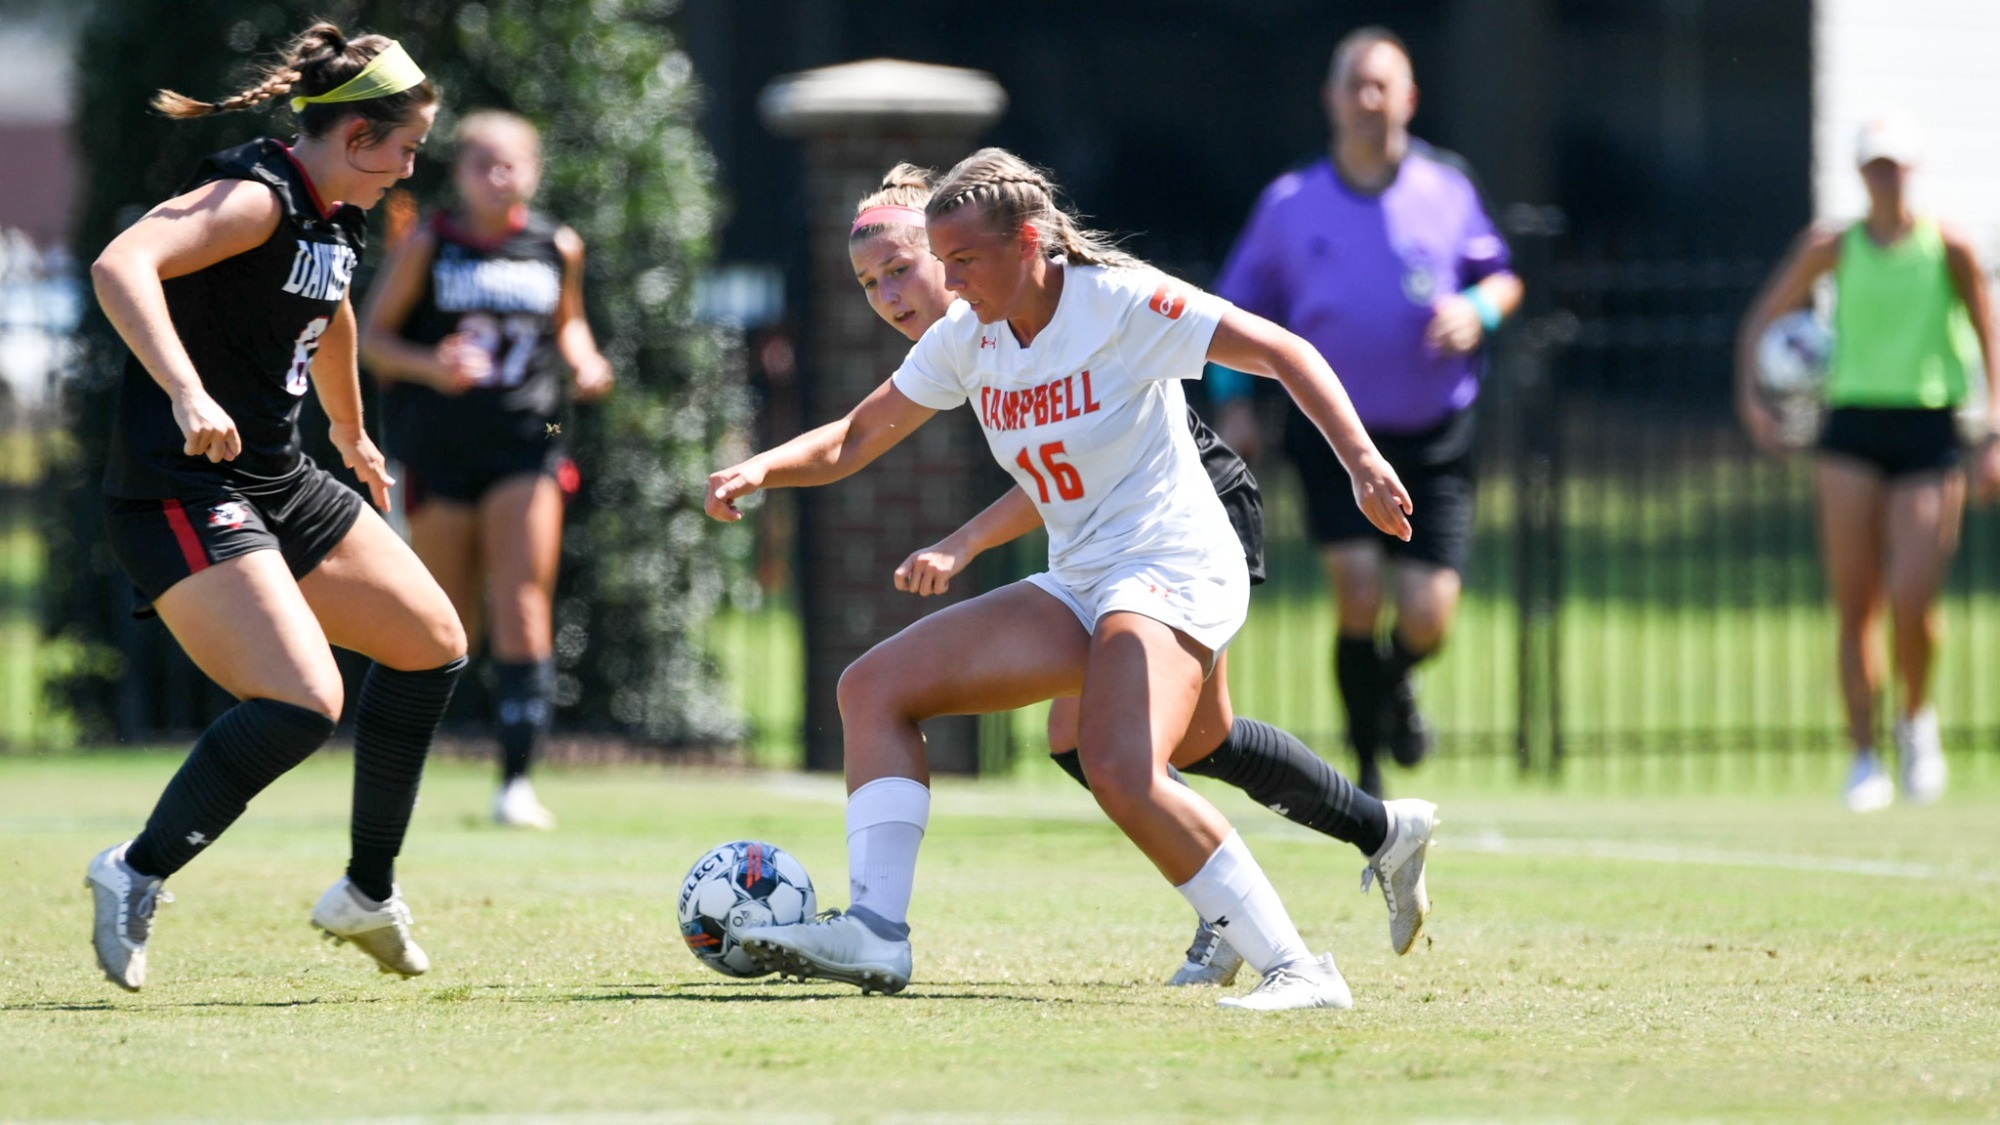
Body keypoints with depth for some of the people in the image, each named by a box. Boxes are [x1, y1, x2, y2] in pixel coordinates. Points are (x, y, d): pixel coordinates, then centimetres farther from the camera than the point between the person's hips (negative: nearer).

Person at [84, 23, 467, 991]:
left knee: (432, 645, 16)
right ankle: (136, 877, -9)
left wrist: (352, 435, 50)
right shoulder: (255, 199, -18)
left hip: (276, 485, 10)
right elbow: (119, 266, -35)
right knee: (305, 704, -24)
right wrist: (186, 393, -46)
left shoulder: (335, 220, 12)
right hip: (181, 499, -10)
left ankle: (369, 892, 26)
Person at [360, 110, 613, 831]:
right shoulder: (429, 246, -1)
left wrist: (583, 362, 2)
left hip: (525, 446, 1)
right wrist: (430, 366, -17)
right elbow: (372, 333, 2)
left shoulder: (557, 249, 6)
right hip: (439, 449, -1)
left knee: (523, 615, -11)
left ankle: (516, 780, -9)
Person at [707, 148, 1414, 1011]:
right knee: (873, 687, 1)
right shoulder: (966, 338, 8)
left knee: (1119, 771, -32)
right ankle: (876, 932, -9)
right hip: (1077, 586, 9)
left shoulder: (1119, 300, -13)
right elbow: (855, 440, 16)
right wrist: (762, 469, -4)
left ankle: (1296, 970, -27)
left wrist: (1362, 462, -27)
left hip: (1171, 570, -8)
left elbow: (1284, 353, -14)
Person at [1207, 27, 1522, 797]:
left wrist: (1478, 310, -9)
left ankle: (1392, 684, 32)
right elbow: (1234, 310, 12)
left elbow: (1503, 278, 14)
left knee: (1427, 617, -7)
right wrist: (1233, 402, 0)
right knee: (1358, 590, -17)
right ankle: (1367, 767, 0)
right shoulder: (1290, 204, 3)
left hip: (1433, 440, 0)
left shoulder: (1447, 191, 2)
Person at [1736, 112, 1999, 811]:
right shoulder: (1832, 248, 4)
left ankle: (1916, 718, 15)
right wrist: (1750, 397, -4)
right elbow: (1763, 317, 11)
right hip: (1852, 427, 1)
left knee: (1911, 601, -13)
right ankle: (1865, 760, 5)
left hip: (1929, 433, -1)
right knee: (1854, 610, -3)